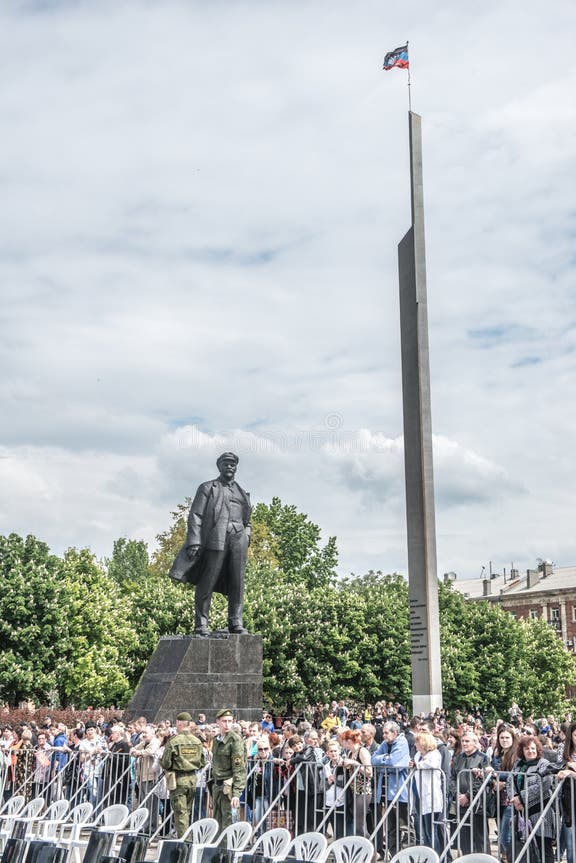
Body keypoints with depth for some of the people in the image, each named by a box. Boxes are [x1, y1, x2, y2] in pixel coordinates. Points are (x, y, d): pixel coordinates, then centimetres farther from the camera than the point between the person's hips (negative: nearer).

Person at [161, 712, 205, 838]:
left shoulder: (173, 741, -12)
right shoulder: (197, 741, 2)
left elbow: (165, 764, -9)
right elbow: (201, 763, 9)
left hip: (177, 779, -5)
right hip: (192, 779, 5)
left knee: (180, 812, 0)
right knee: (187, 811, 16)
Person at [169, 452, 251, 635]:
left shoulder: (242, 493, 24)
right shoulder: (207, 488, 11)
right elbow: (195, 515, 2)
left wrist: (246, 539, 12)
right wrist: (194, 541, -10)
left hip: (238, 540, 4)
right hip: (215, 539, -4)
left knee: (237, 582, -2)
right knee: (207, 582, -7)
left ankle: (236, 623, -1)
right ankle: (201, 624, -5)